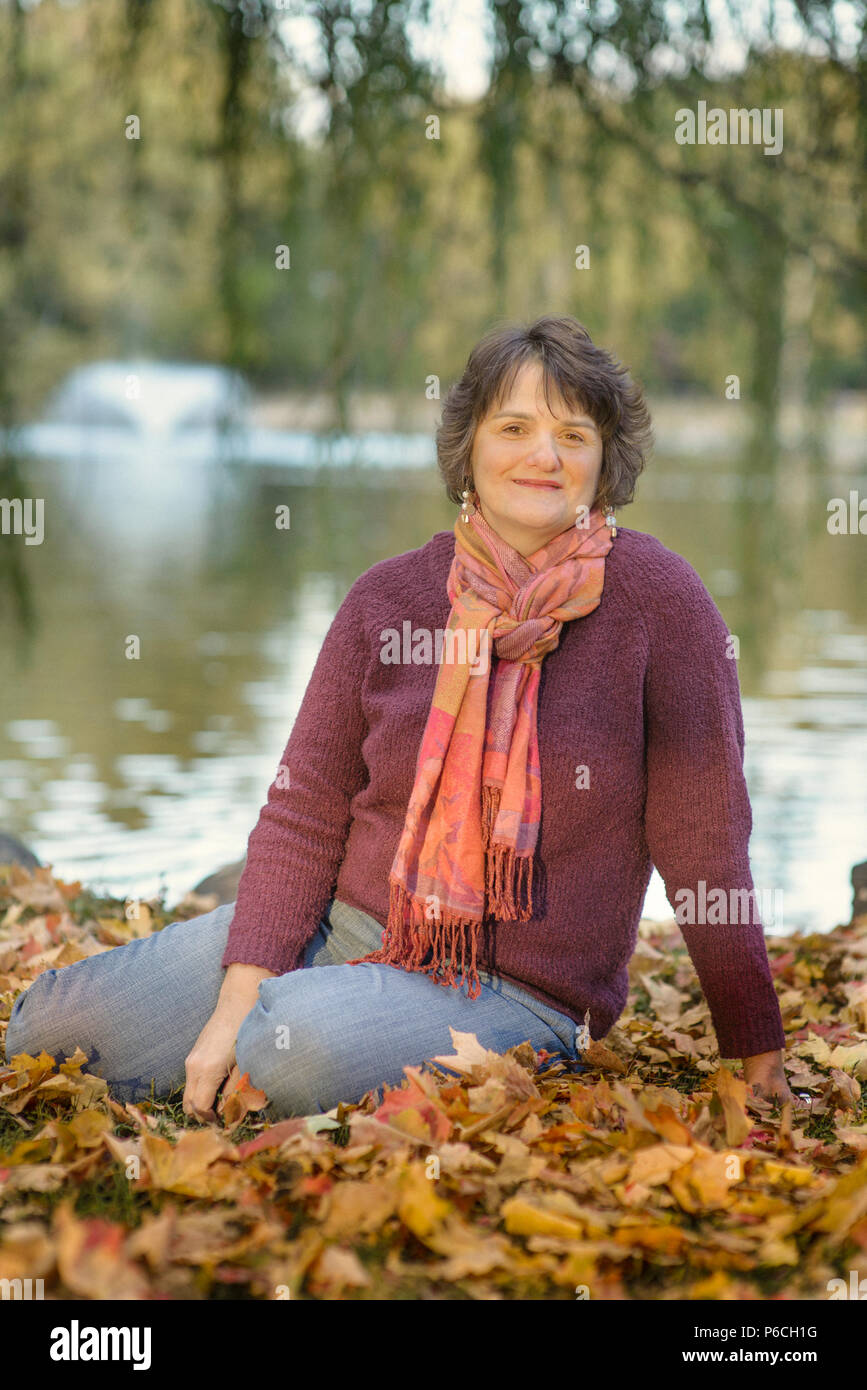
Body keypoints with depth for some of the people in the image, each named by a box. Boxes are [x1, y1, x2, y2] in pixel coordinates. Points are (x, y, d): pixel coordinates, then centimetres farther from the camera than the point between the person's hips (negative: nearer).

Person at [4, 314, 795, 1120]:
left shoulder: (658, 598, -11)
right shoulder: (388, 598, -1)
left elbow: (705, 844, -9)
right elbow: (304, 815, -1)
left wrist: (759, 1061, -8)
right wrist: (236, 1004, -12)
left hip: (511, 991, -3)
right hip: (337, 925, 4)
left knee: (301, 1044, -33)